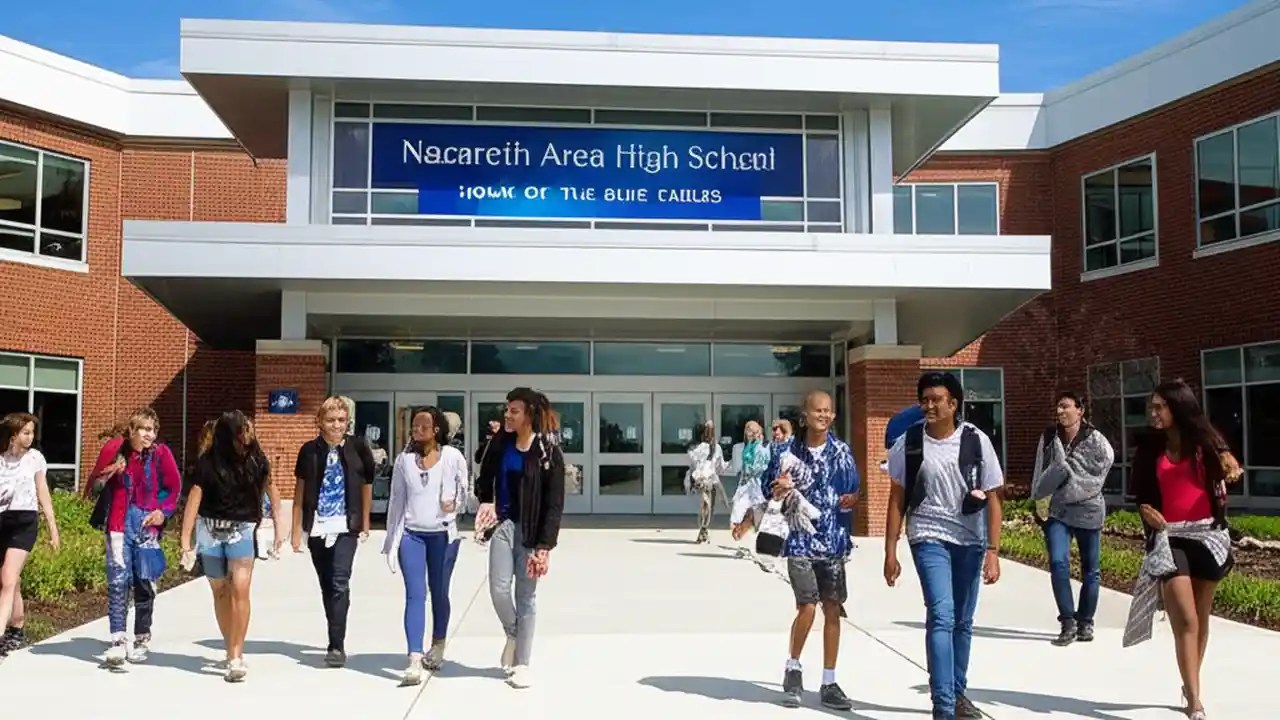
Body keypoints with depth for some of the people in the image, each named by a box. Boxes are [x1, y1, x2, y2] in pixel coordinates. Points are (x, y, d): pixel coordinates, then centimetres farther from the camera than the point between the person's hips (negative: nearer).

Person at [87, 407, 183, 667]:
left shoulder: (161, 453, -1)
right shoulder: (115, 449, 1)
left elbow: (175, 487, 5)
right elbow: (95, 485, 9)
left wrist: (163, 512, -8)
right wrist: (108, 474, -12)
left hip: (147, 525, 0)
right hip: (119, 524, 0)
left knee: (144, 583, 6)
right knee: (118, 582, -9)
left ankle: (142, 640, 18)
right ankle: (118, 641, -9)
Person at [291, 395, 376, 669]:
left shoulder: (358, 448, -2)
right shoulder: (310, 450, 2)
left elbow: (367, 485, 6)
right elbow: (300, 491, 7)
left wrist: (365, 525, 8)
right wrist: (296, 529, 5)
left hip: (346, 527, -3)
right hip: (316, 528, 3)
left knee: (339, 583, -14)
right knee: (326, 586, 13)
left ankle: (337, 646, -11)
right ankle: (336, 641, 27)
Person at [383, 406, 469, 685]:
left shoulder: (452, 457, -4)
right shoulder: (404, 459, 2)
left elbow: (464, 489, 10)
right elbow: (396, 500, 7)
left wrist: (454, 503, -13)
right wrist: (391, 542, 6)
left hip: (443, 534, -1)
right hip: (411, 534, 1)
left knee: (439, 593, 13)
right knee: (414, 595, -8)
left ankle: (438, 647, 33)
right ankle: (414, 661, -12)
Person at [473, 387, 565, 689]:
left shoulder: (548, 453, -11)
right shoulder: (500, 443, 1)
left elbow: (554, 505, -10)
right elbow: (485, 478, 17)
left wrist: (544, 546, -15)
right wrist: (486, 502, -3)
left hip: (530, 530, -3)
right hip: (503, 524, 3)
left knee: (526, 596, 3)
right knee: (498, 588, -4)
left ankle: (522, 663, 16)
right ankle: (513, 635, 28)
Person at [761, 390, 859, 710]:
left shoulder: (842, 451, 2)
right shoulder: (785, 450, -3)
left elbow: (853, 491, 11)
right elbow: (767, 490, 5)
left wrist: (849, 500, -11)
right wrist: (779, 491, -17)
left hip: (833, 540, 3)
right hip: (800, 540, -3)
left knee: (833, 610, 7)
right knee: (807, 607, -11)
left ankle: (829, 684, 19)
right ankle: (793, 667, 16)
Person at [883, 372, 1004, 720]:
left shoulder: (976, 441, -5)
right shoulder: (908, 443, -5)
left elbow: (993, 500, -2)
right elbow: (897, 500, 0)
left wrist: (993, 551, -7)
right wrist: (890, 552, -2)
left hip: (970, 540, 2)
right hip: (929, 537, -2)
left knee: (962, 621, 13)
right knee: (941, 615, -15)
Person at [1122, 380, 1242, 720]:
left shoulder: (1203, 440, 1)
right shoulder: (1151, 447, 5)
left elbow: (1226, 459, -15)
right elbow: (1143, 494, 10)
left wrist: (1232, 469, -37)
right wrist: (1146, 510, -10)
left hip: (1206, 533, 1)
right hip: (1169, 537, 0)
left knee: (1201, 618, 12)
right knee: (1186, 621, -9)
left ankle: (1190, 687, 29)